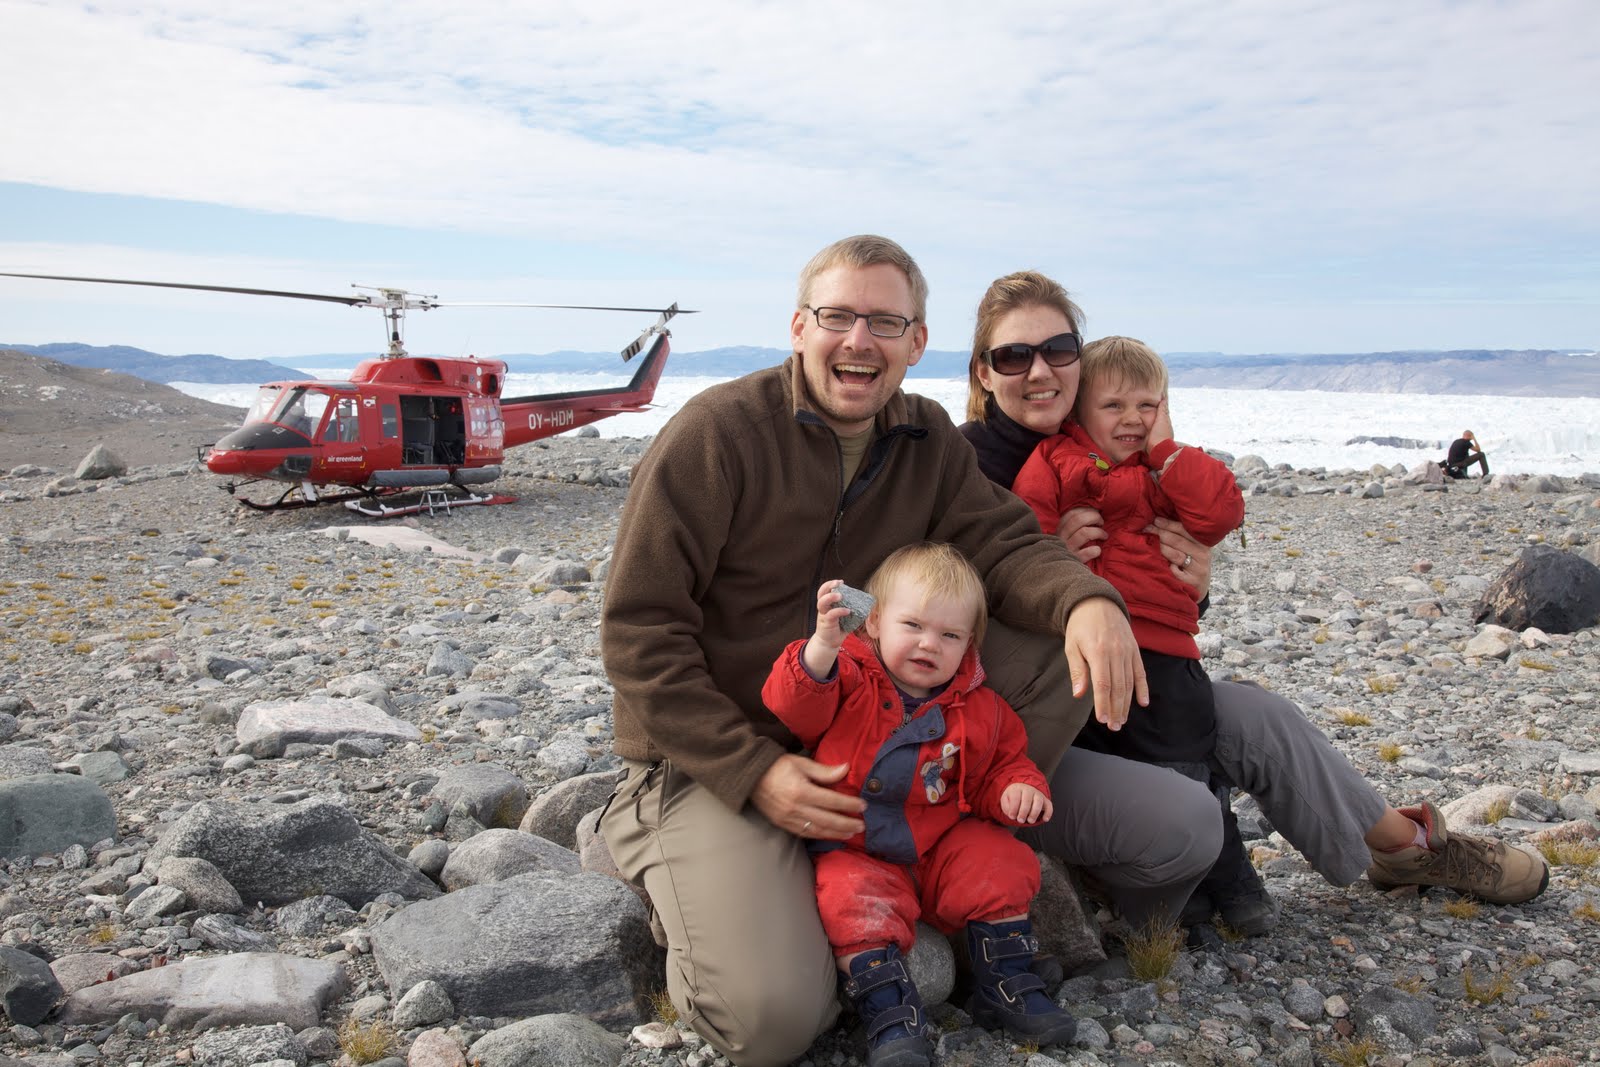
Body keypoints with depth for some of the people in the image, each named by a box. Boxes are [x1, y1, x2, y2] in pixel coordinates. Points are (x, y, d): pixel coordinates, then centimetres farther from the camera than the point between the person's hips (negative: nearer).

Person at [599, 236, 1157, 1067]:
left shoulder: (927, 440, 5)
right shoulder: (718, 432, -16)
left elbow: (1002, 539, -5)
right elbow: (637, 632, -16)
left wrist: (1085, 599, -30)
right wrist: (754, 772, -23)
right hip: (707, 760, -5)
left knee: (1059, 657, -9)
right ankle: (683, 885, 8)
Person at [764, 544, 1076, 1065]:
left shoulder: (978, 707, 4)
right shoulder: (848, 682, -7)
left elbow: (1004, 759, 15)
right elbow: (794, 705, -26)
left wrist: (1017, 788, -10)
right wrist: (822, 646, -44)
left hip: (942, 845, 3)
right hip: (856, 853, -3)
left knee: (1002, 865, -15)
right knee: (854, 900, -30)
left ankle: (1007, 983, 3)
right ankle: (890, 1013, -19)